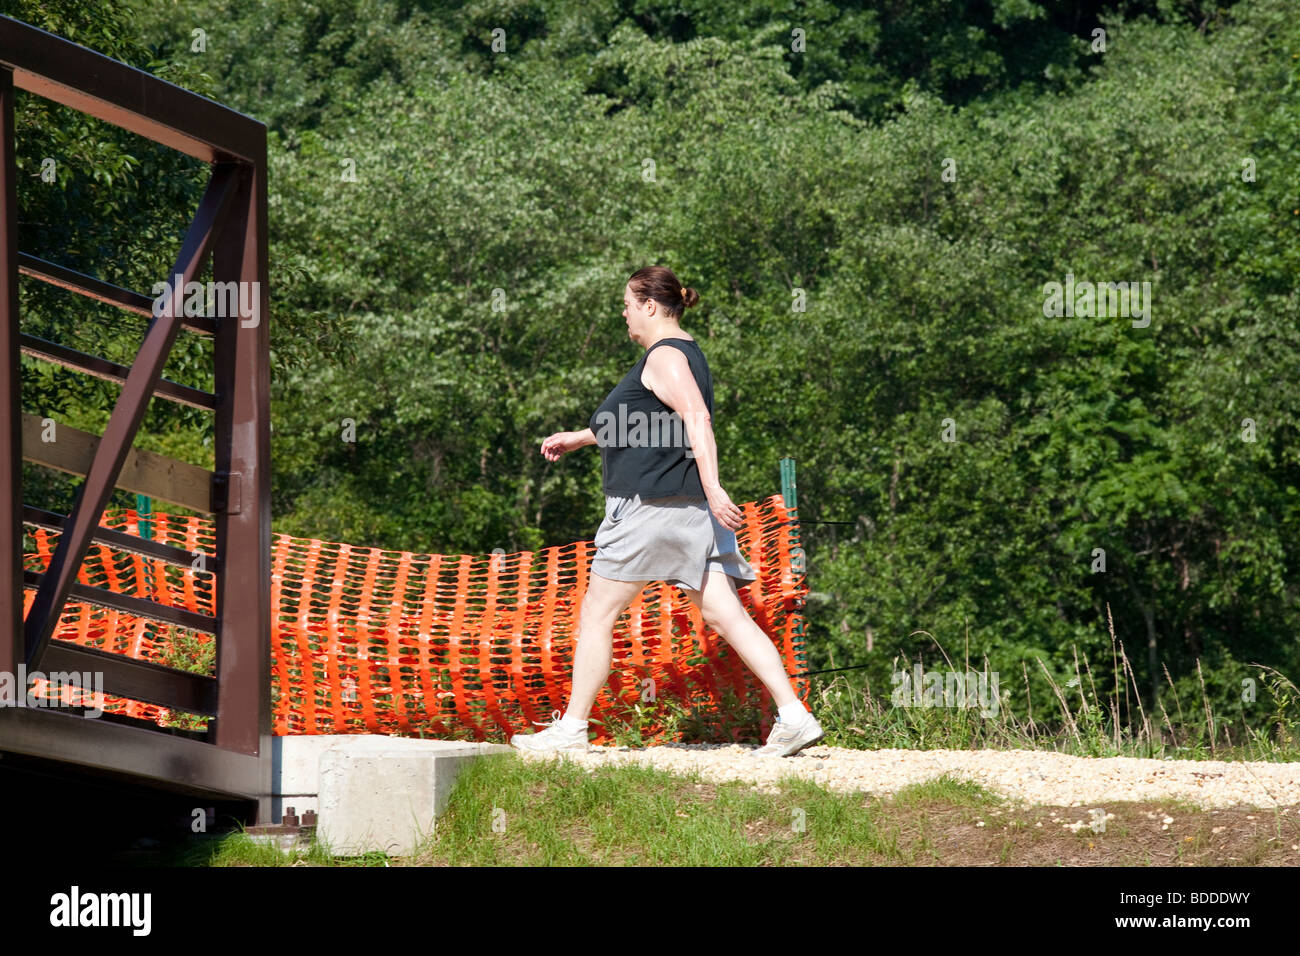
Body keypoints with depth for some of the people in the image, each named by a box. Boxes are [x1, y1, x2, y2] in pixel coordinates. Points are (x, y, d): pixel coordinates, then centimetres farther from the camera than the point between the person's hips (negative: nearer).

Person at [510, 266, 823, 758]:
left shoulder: (664, 356, -9)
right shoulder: (684, 353, 22)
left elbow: (697, 418, -23)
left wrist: (712, 486, -32)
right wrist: (579, 437, 41)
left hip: (654, 507, -9)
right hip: (691, 510, 10)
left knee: (597, 612, 2)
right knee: (724, 613, 1)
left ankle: (571, 728, 7)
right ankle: (793, 716, -10)